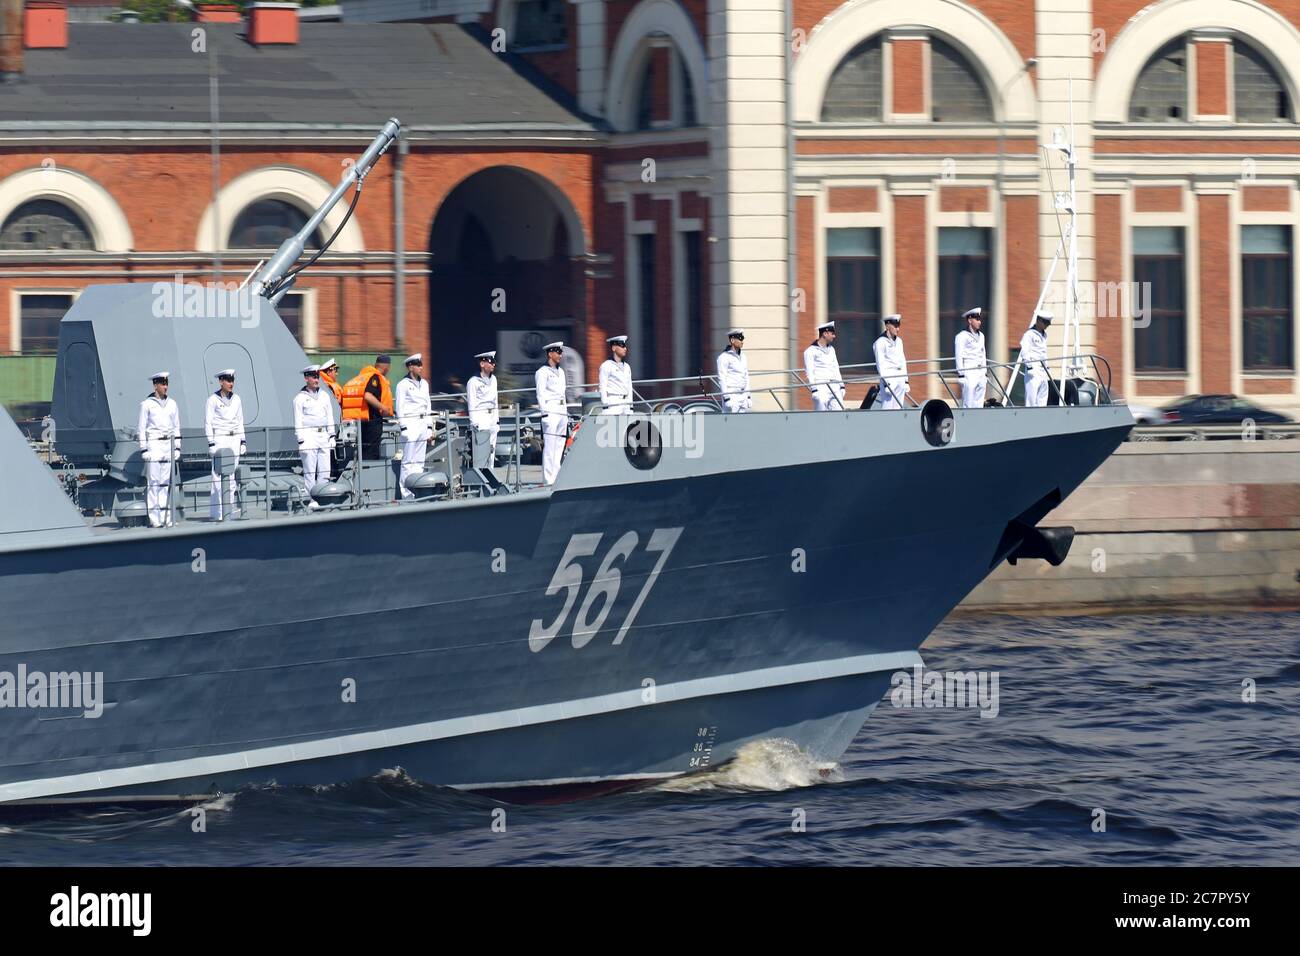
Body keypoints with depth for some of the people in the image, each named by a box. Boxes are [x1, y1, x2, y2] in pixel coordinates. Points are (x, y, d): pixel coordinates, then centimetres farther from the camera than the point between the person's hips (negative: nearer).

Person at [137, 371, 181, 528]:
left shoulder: (172, 404, 12)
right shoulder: (147, 404, -1)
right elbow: (141, 428, -2)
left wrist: (177, 448, 11)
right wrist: (143, 449, -8)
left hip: (168, 445, 4)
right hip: (153, 445, -4)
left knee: (166, 482, 3)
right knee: (153, 482, -7)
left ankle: (165, 517, 5)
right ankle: (154, 519, -7)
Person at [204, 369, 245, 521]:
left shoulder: (236, 399, 12)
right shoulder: (213, 399, -4)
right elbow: (208, 423, -5)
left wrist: (242, 441, 13)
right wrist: (211, 443, -11)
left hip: (234, 440, 5)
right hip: (219, 439, -5)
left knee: (231, 475, 4)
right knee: (218, 476, -10)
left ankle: (229, 512, 8)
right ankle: (217, 513, -10)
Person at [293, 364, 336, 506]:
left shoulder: (324, 395, 16)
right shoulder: (300, 398, 1)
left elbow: (330, 417, 20)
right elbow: (298, 421, -3)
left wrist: (331, 436, 13)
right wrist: (301, 441, -9)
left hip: (323, 436, 5)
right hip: (309, 435, -5)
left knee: (324, 470, 1)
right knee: (310, 470, -6)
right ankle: (311, 500, -6)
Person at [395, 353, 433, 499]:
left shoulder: (424, 384, 16)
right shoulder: (403, 385, -3)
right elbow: (400, 408, -6)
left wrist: (430, 428, 16)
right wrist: (404, 428, -12)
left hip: (423, 424, 7)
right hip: (410, 424, -7)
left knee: (420, 461, 7)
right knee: (408, 461, -9)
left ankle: (417, 492, 9)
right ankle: (406, 493, -9)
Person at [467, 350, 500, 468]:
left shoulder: (493, 379, 13)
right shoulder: (474, 382, -9)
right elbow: (472, 405, -9)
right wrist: (475, 424, -14)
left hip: (492, 419, 7)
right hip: (481, 420, -7)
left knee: (491, 452, 9)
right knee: (481, 454, -11)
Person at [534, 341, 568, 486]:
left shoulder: (560, 372, 20)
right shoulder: (542, 372, -3)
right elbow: (540, 394, -8)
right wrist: (545, 412, -15)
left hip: (562, 412, 8)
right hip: (550, 412, -8)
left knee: (559, 447, 6)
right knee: (549, 448, -10)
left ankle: (556, 479, 9)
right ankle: (548, 480, -12)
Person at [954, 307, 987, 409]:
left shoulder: (981, 336, 17)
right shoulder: (962, 336, -5)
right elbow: (959, 356, -8)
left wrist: (985, 373, 18)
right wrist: (961, 374, -13)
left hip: (981, 373, 7)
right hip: (969, 373, -7)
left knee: (979, 404, 6)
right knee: (968, 404, -9)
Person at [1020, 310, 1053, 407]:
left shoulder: (1044, 335, 19)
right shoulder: (1030, 334, -6)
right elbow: (1024, 352, -12)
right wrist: (1029, 366, -19)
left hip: (1043, 373, 8)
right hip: (1033, 371, -8)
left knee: (1042, 401, 6)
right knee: (1031, 400, -11)